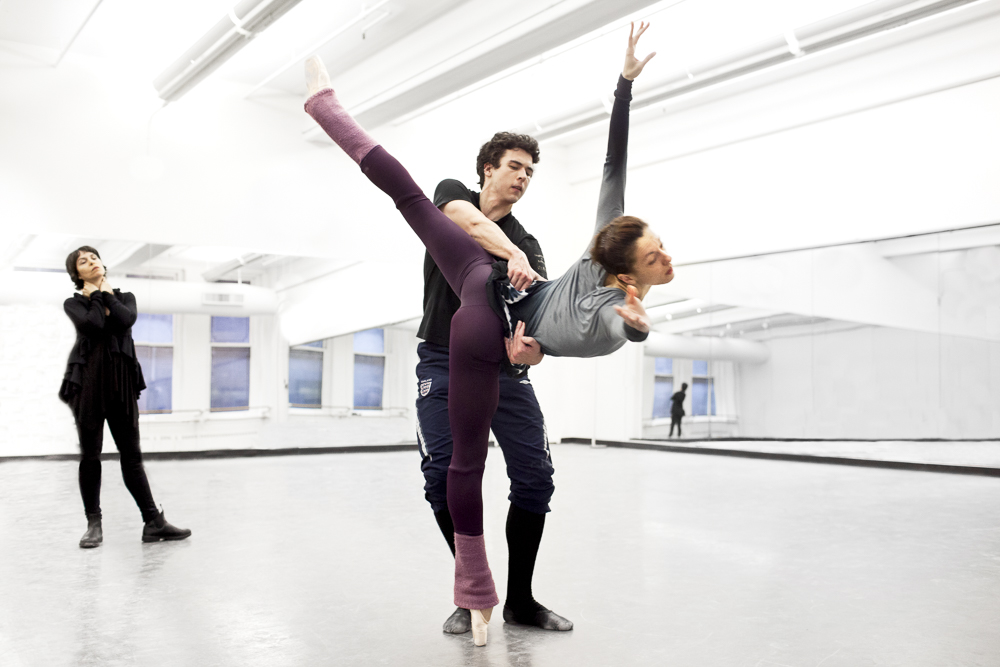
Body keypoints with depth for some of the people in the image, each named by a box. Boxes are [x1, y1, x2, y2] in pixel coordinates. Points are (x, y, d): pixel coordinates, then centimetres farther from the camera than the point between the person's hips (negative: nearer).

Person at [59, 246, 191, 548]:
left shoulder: (124, 297, 16)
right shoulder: (73, 304, 8)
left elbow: (127, 320, -7)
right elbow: (92, 325, -13)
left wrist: (106, 294, 2)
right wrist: (98, 296, 2)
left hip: (121, 382, 2)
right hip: (87, 381, -1)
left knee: (131, 454, 3)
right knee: (90, 455, 2)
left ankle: (153, 522, 3)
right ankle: (94, 524, 12)